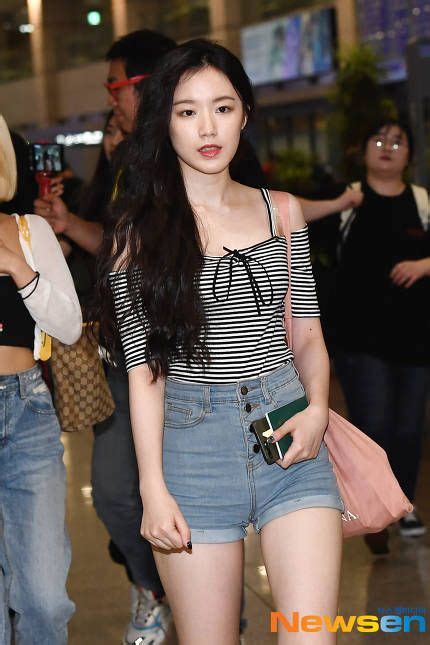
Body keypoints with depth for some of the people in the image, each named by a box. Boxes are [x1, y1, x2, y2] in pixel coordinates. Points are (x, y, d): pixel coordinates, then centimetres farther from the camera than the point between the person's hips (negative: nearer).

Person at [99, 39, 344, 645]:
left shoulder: (281, 211, 11)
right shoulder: (139, 229, 2)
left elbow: (307, 334, 15)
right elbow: (143, 367, -1)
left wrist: (317, 409, -5)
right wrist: (154, 488, -7)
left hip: (289, 437, 2)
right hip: (193, 441, -2)